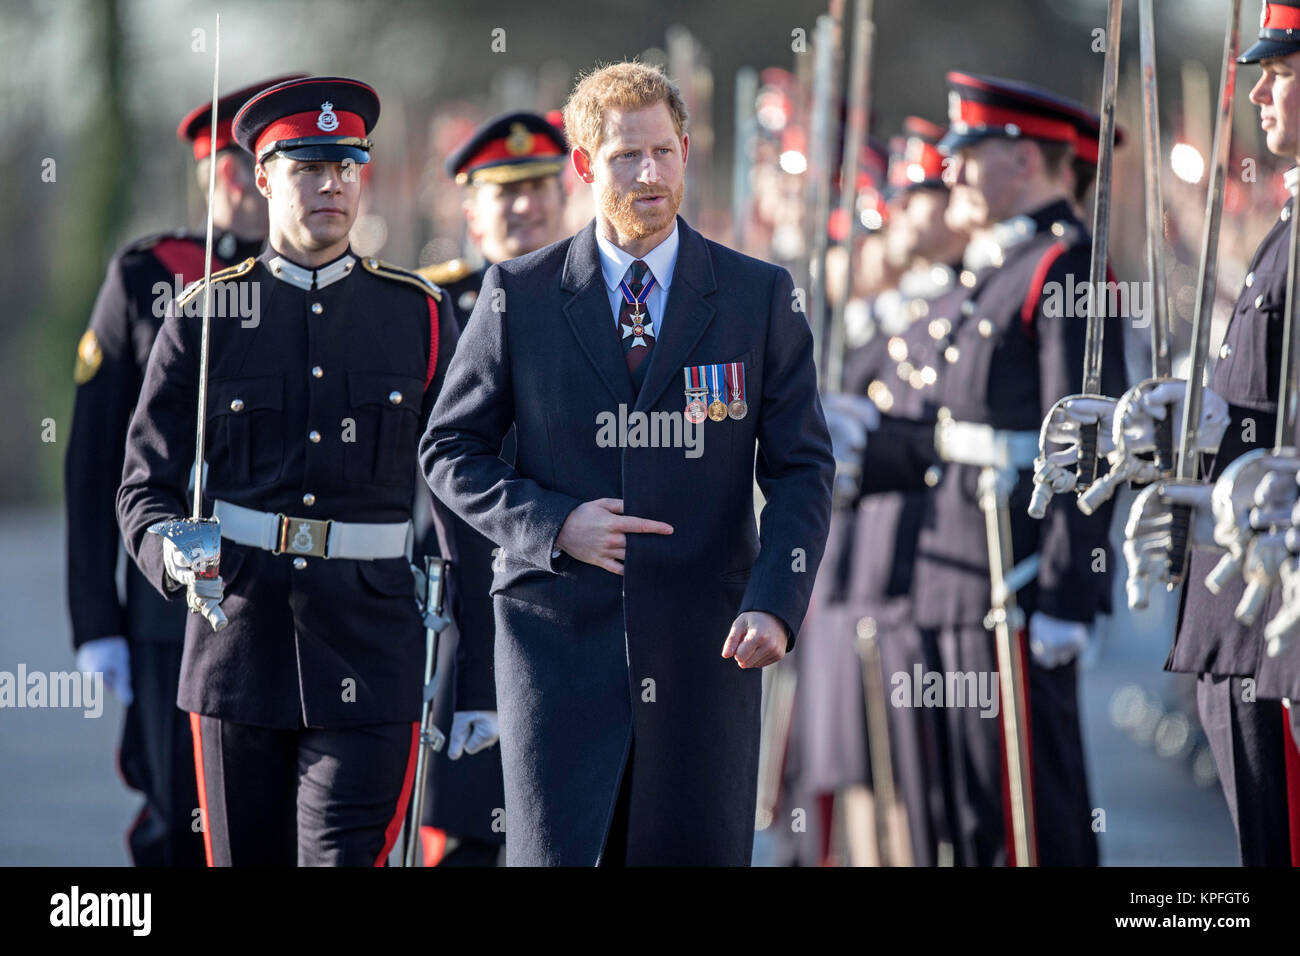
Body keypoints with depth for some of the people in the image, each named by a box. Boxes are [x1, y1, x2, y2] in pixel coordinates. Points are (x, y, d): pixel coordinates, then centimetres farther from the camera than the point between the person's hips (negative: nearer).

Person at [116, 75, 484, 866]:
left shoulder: (420, 315, 7)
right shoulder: (206, 317, 6)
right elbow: (146, 488, 6)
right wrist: (174, 555, -18)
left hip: (371, 652, -1)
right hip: (238, 643, 1)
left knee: (347, 855, -12)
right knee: (247, 858, 9)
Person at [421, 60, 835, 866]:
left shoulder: (760, 297, 5)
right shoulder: (519, 296, 4)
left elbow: (802, 468, 3)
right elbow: (451, 449, 8)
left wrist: (775, 604, -12)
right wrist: (554, 524, -10)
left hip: (704, 647, 1)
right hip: (560, 640, -1)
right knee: (555, 855, -7)